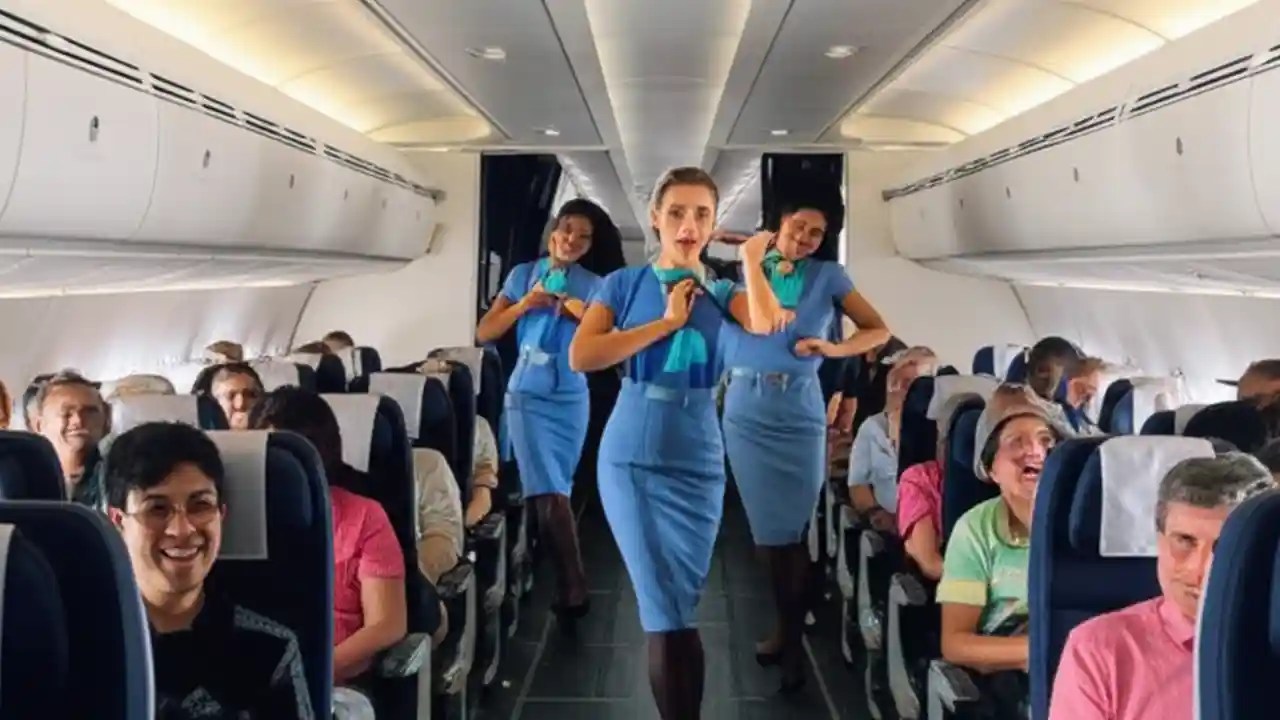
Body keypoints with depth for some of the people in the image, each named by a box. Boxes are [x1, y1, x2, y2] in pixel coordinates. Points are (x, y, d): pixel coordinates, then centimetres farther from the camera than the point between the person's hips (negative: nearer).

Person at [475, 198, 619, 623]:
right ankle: (573, 589, -3)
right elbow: (484, 334, -1)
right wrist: (524, 305, -12)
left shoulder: (594, 286, 3)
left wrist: (583, 316, -18)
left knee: (553, 492, 8)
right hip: (527, 394, -1)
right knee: (548, 493, -10)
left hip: (570, 398, 1)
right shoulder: (523, 274, 4)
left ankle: (567, 589, 18)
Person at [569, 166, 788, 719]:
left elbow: (767, 325, -16)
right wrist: (666, 322, -11)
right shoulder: (623, 284, 2)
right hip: (631, 458, -1)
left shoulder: (720, 291, 6)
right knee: (666, 611, -1)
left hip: (697, 463, 1)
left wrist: (751, 258, -5)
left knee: (675, 608, 8)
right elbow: (581, 356, -13)